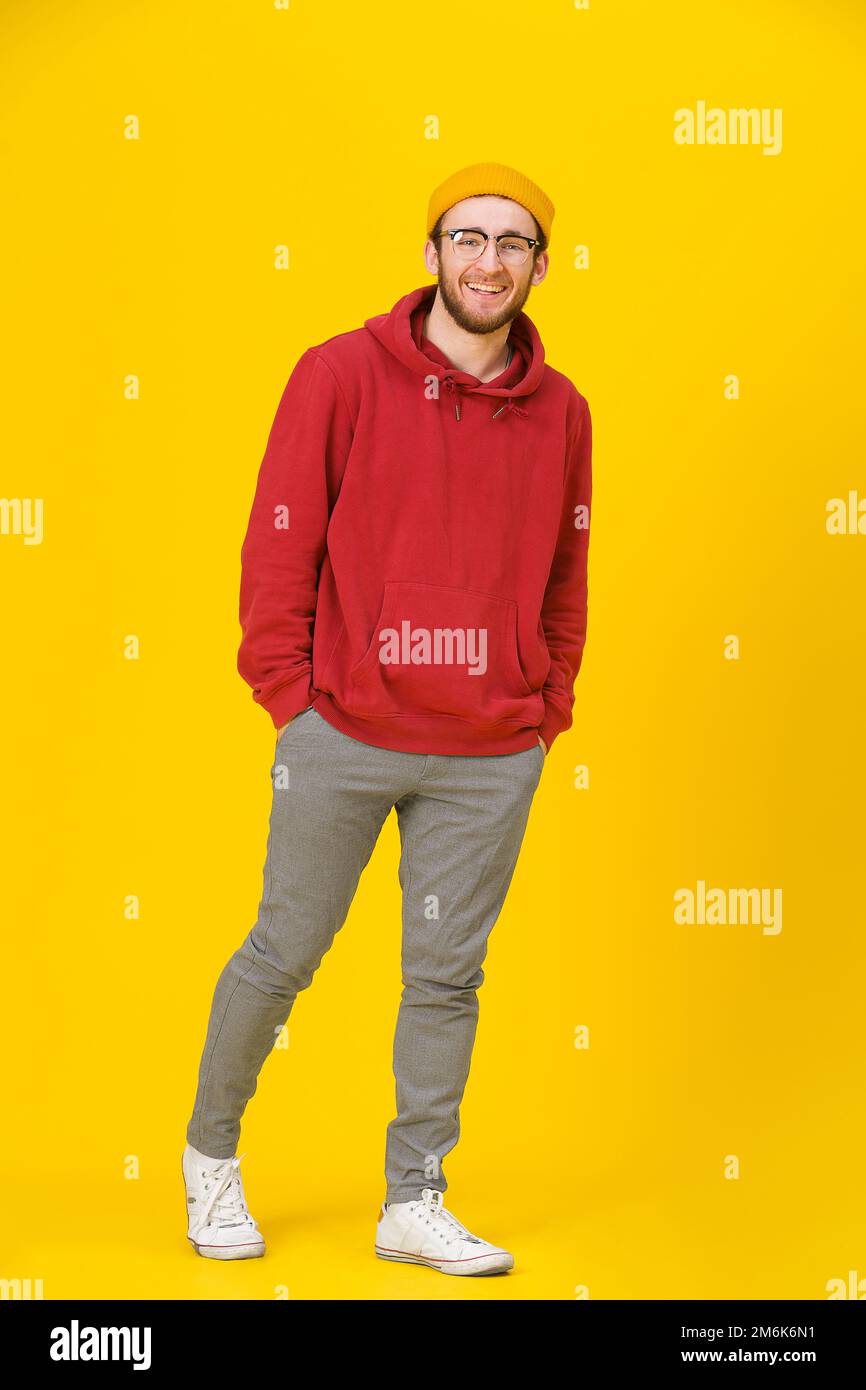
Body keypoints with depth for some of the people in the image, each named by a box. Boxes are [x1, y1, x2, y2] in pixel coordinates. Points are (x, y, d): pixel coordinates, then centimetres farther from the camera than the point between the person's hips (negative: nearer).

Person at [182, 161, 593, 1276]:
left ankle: (415, 1202, 20)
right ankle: (211, 1152, 30)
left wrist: (548, 711, 7)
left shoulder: (560, 412, 5)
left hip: (492, 757, 3)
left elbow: (566, 580, 13)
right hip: (343, 736, -2)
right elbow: (279, 540, -3)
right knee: (283, 954, 8)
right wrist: (289, 693, -6)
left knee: (448, 976, 8)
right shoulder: (342, 373, -4)